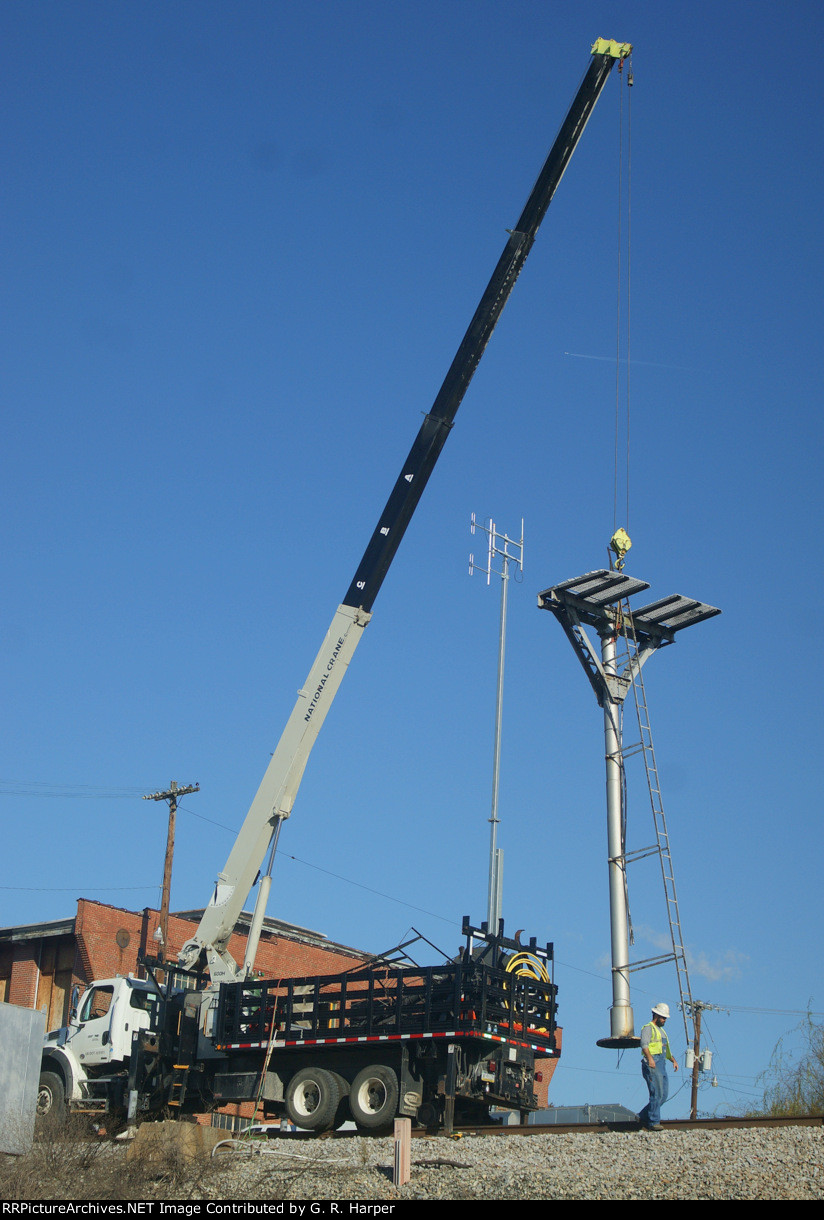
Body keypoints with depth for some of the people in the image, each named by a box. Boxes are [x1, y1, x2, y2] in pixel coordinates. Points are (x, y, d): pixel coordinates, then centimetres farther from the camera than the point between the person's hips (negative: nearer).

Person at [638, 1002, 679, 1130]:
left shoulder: (662, 1030, 29)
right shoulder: (648, 1028, -2)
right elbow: (644, 1044, -19)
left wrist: (673, 1060, 21)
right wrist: (649, 1058, -34)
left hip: (662, 1064, 9)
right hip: (652, 1064, -9)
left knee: (664, 1094, 5)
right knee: (657, 1094, -14)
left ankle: (643, 1116, 15)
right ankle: (653, 1122, -11)